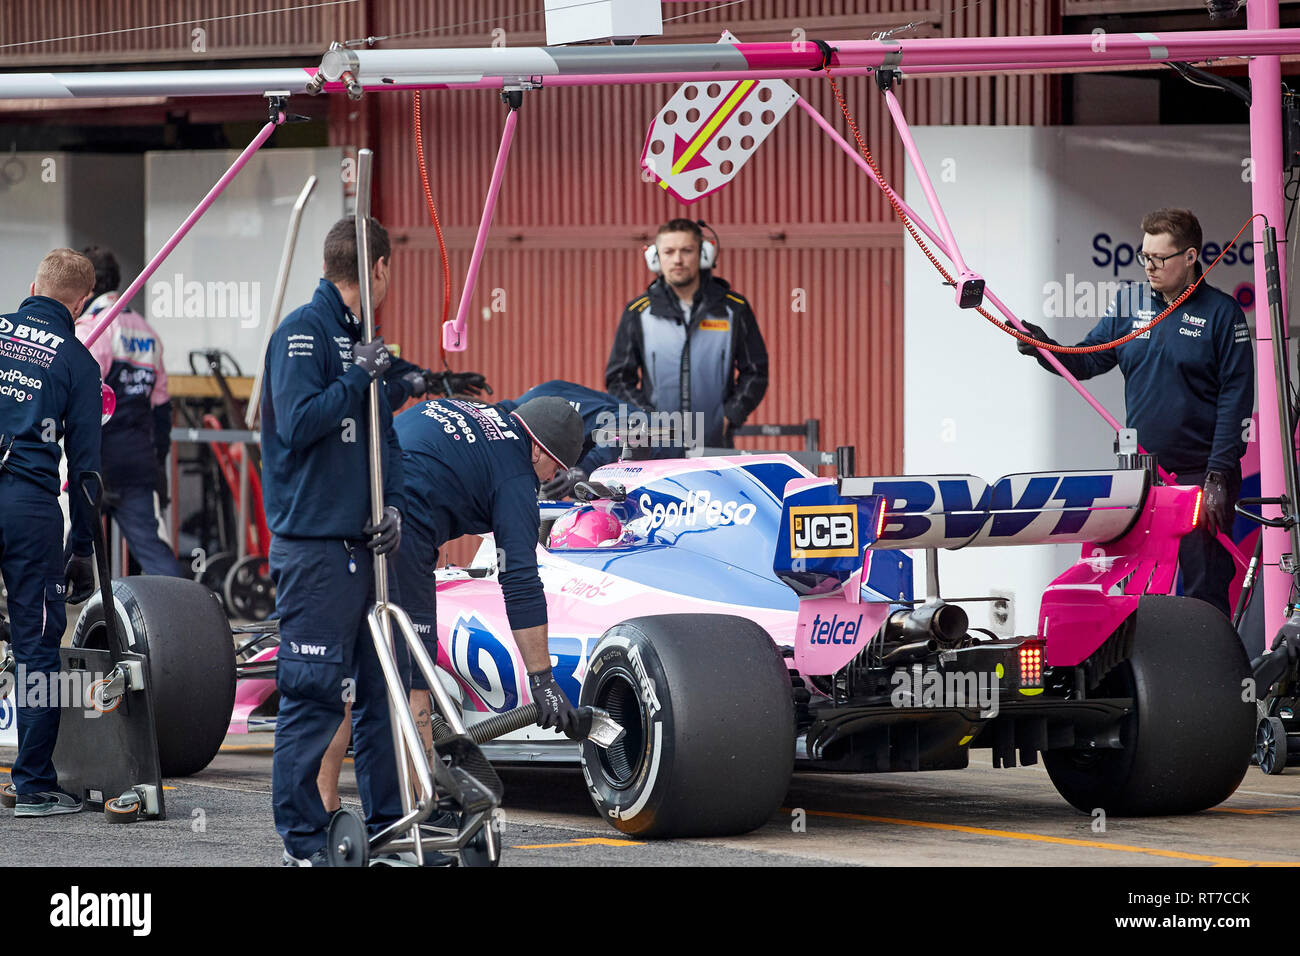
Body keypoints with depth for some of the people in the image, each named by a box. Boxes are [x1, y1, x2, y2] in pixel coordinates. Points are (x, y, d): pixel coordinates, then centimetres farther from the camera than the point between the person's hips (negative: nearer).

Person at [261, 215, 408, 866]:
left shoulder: (359, 339, 18)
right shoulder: (303, 334, -9)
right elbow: (297, 424, -20)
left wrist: (392, 505, 4)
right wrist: (359, 377, -14)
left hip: (361, 546, 9)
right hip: (314, 549, -9)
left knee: (380, 690, 11)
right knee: (313, 696, -8)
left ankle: (389, 827, 18)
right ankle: (303, 842, -4)